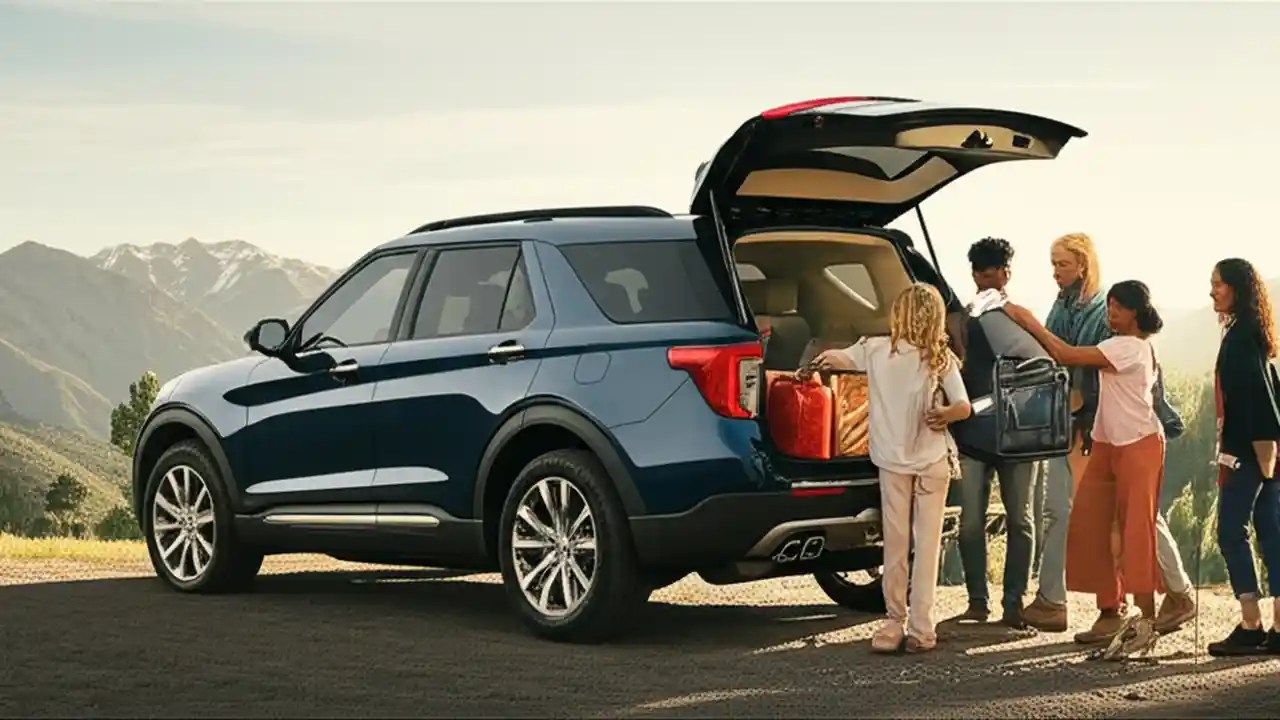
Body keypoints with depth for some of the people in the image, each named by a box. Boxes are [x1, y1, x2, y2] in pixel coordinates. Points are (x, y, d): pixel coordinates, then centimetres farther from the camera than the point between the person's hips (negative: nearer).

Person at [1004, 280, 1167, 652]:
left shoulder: (1131, 347, -15)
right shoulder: (1123, 346, 16)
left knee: (1136, 530, -9)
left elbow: (1067, 356, -20)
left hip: (1139, 446, -9)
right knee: (1092, 527, 4)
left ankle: (1146, 620, -7)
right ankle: (1110, 612, 10)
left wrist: (1029, 322, -13)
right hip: (1107, 444, 9)